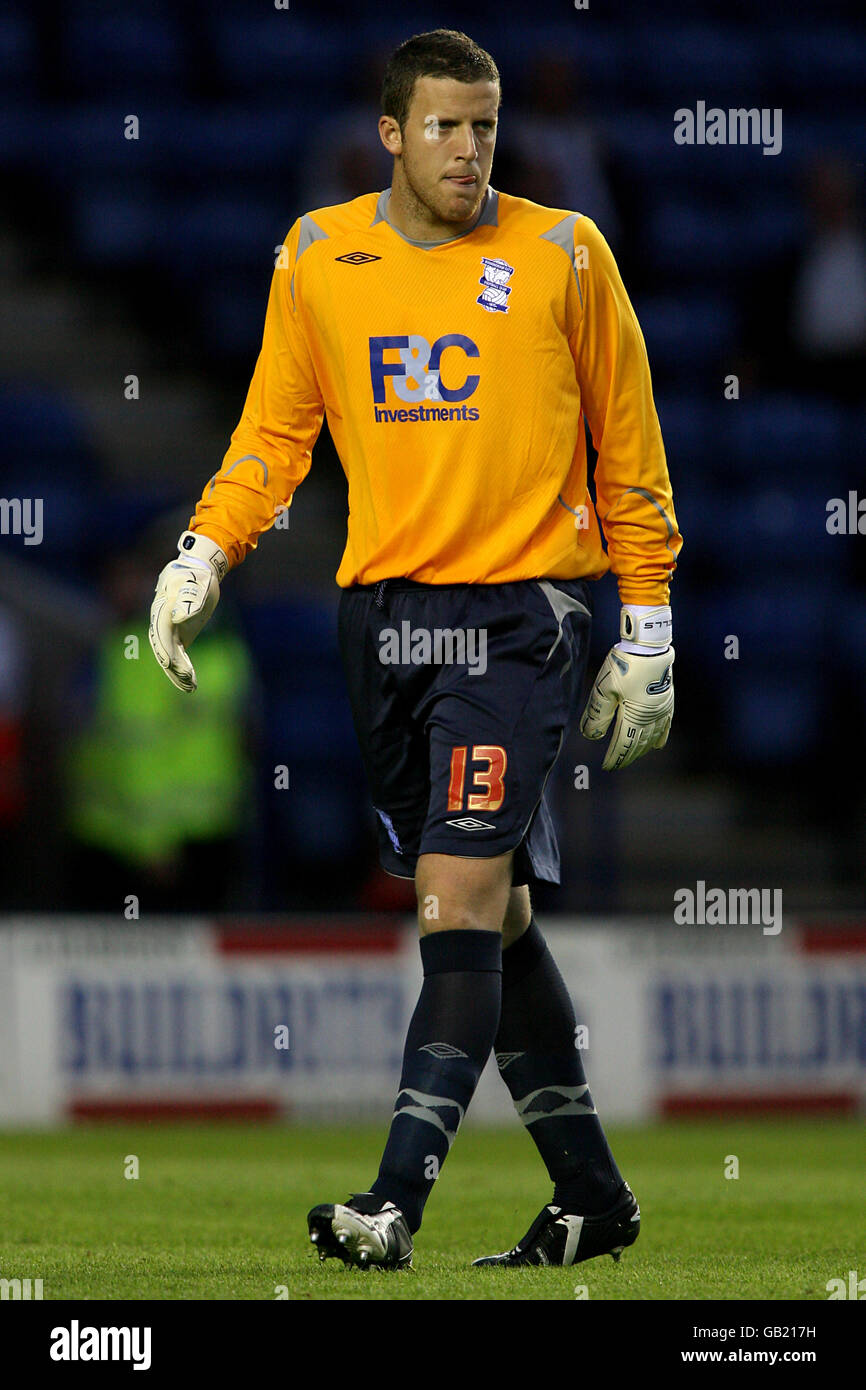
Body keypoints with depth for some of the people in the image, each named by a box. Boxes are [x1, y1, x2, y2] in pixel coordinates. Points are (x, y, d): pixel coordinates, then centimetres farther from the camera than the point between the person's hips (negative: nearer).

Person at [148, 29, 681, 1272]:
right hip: (384, 610, 4)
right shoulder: (317, 259, 7)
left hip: (516, 614, -4)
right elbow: (275, 432, 15)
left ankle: (399, 1201, -20)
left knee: (461, 902, -14)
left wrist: (649, 633, 5)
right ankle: (592, 1196, 19)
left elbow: (628, 451, 6)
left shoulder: (560, 255, -1)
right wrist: (202, 557, 0)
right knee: (492, 913, 9)